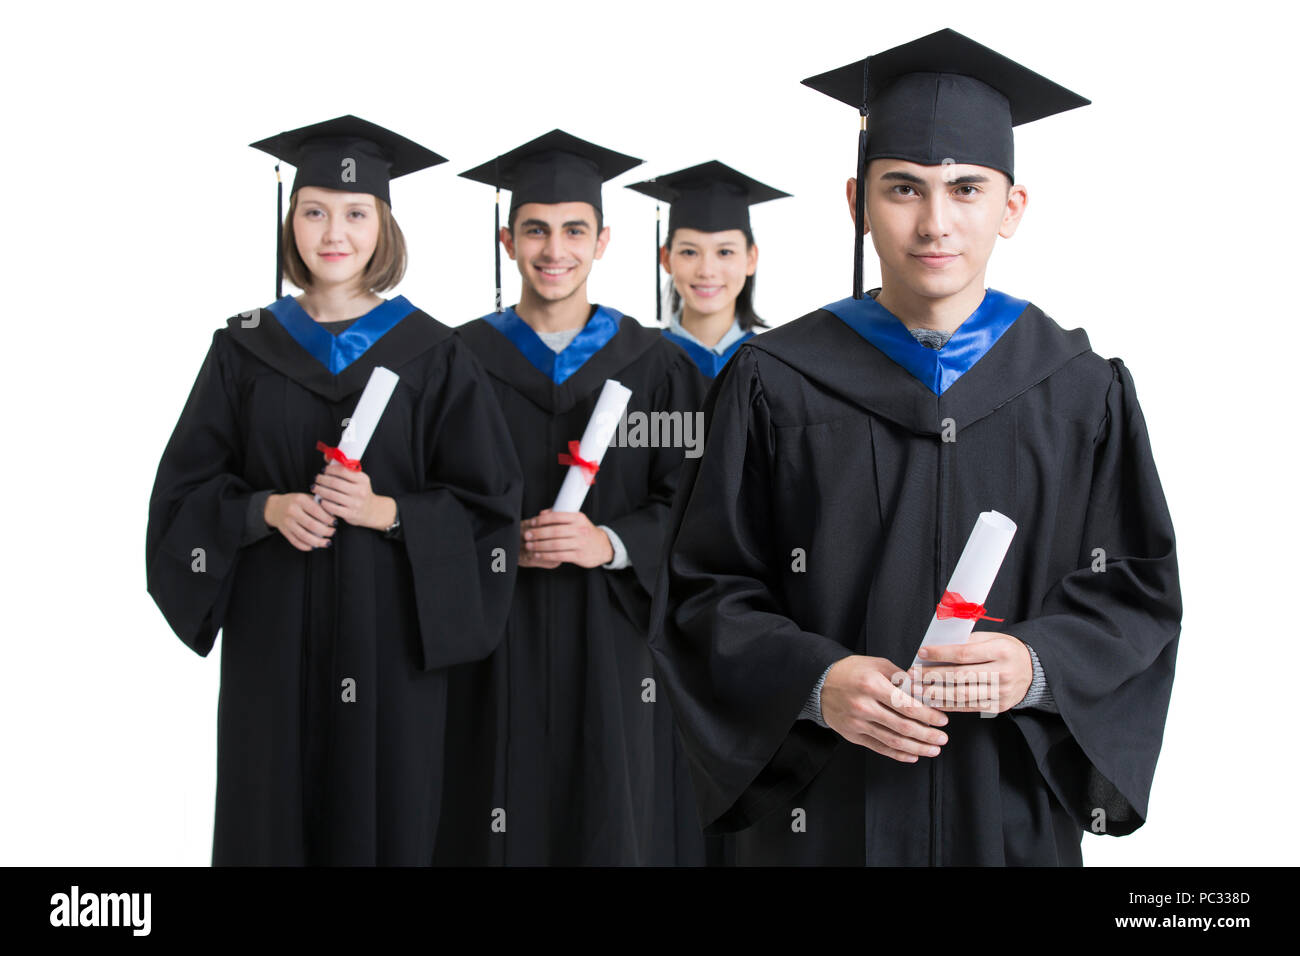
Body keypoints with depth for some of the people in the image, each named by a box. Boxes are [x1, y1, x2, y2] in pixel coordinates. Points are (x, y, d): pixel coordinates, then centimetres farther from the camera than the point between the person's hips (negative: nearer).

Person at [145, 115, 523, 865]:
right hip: (273, 629, 2)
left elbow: (488, 503, -2)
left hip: (392, 628, -1)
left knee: (386, 814, 3)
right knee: (271, 814, 6)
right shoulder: (246, 347, 5)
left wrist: (387, 511, -16)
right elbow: (185, 489, 5)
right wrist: (266, 509, -13)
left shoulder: (434, 355, 0)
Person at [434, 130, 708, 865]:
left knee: (613, 825, 4)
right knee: (502, 821, 2)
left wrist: (609, 544, -14)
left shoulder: (655, 367, 4)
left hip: (612, 646, 1)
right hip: (493, 647, 0)